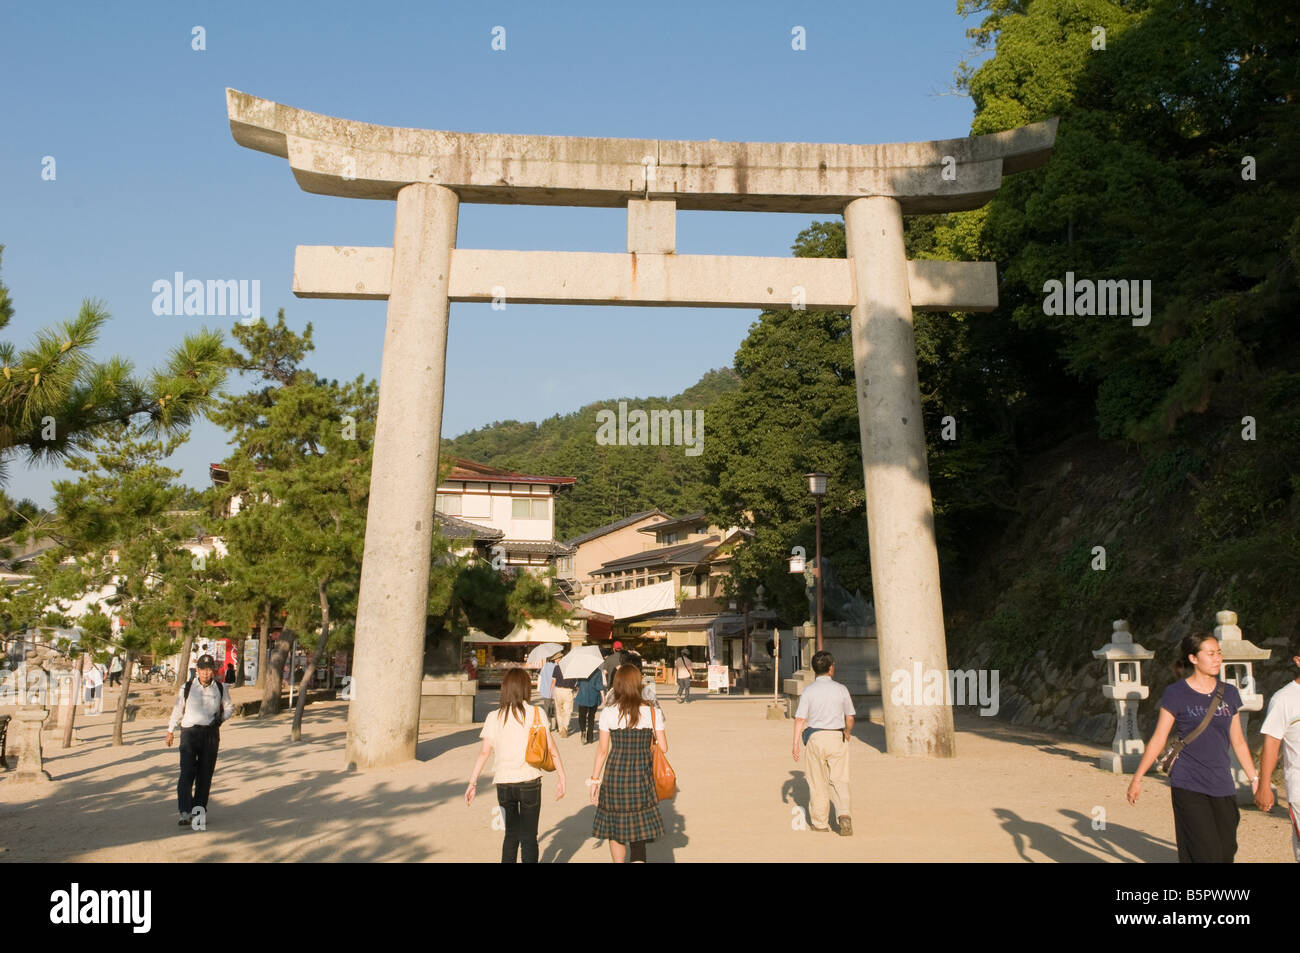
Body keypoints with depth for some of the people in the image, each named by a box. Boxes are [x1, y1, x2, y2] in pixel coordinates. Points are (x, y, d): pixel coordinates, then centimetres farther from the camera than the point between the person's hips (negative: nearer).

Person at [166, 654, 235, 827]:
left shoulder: (220, 689, 7)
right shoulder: (186, 688, 3)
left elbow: (230, 707, 19)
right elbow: (177, 709, 14)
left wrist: (222, 718, 0)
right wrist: (170, 731, 18)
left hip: (211, 733, 2)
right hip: (190, 731, -2)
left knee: (205, 774, 5)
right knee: (187, 772, -12)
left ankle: (200, 810, 16)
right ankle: (185, 813, -14)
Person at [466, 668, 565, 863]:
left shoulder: (494, 717, -2)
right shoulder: (537, 714, -5)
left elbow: (484, 753, -4)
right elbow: (551, 749, -5)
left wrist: (473, 783, 2)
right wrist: (561, 778, 2)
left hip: (503, 783, 2)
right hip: (529, 781, -2)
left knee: (511, 834, 19)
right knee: (529, 836, 8)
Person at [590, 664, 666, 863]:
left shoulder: (608, 714, -5)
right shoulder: (652, 713, -6)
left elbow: (602, 750, -2)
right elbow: (663, 748, -3)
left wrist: (595, 780, 7)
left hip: (614, 772, 1)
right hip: (641, 774, -1)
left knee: (615, 824, 17)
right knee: (639, 824, 5)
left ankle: (618, 860, 27)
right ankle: (638, 858, -14)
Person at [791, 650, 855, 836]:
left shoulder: (808, 691, -3)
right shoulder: (841, 689, 1)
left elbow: (800, 719, -9)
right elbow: (849, 717, 10)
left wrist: (796, 744, -7)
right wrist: (848, 732, 29)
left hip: (815, 737, 0)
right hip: (837, 737, 1)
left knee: (818, 782, 9)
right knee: (839, 780, 7)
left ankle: (820, 823, 17)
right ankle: (844, 813, -15)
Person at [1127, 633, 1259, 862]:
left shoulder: (1229, 693, 9)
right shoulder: (1176, 693, -4)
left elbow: (1238, 742, 17)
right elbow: (1158, 740, -1)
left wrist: (1254, 778, 16)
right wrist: (1137, 779, -2)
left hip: (1222, 786, 5)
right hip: (1188, 787, -5)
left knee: (1226, 853, 5)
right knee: (1206, 854, -9)